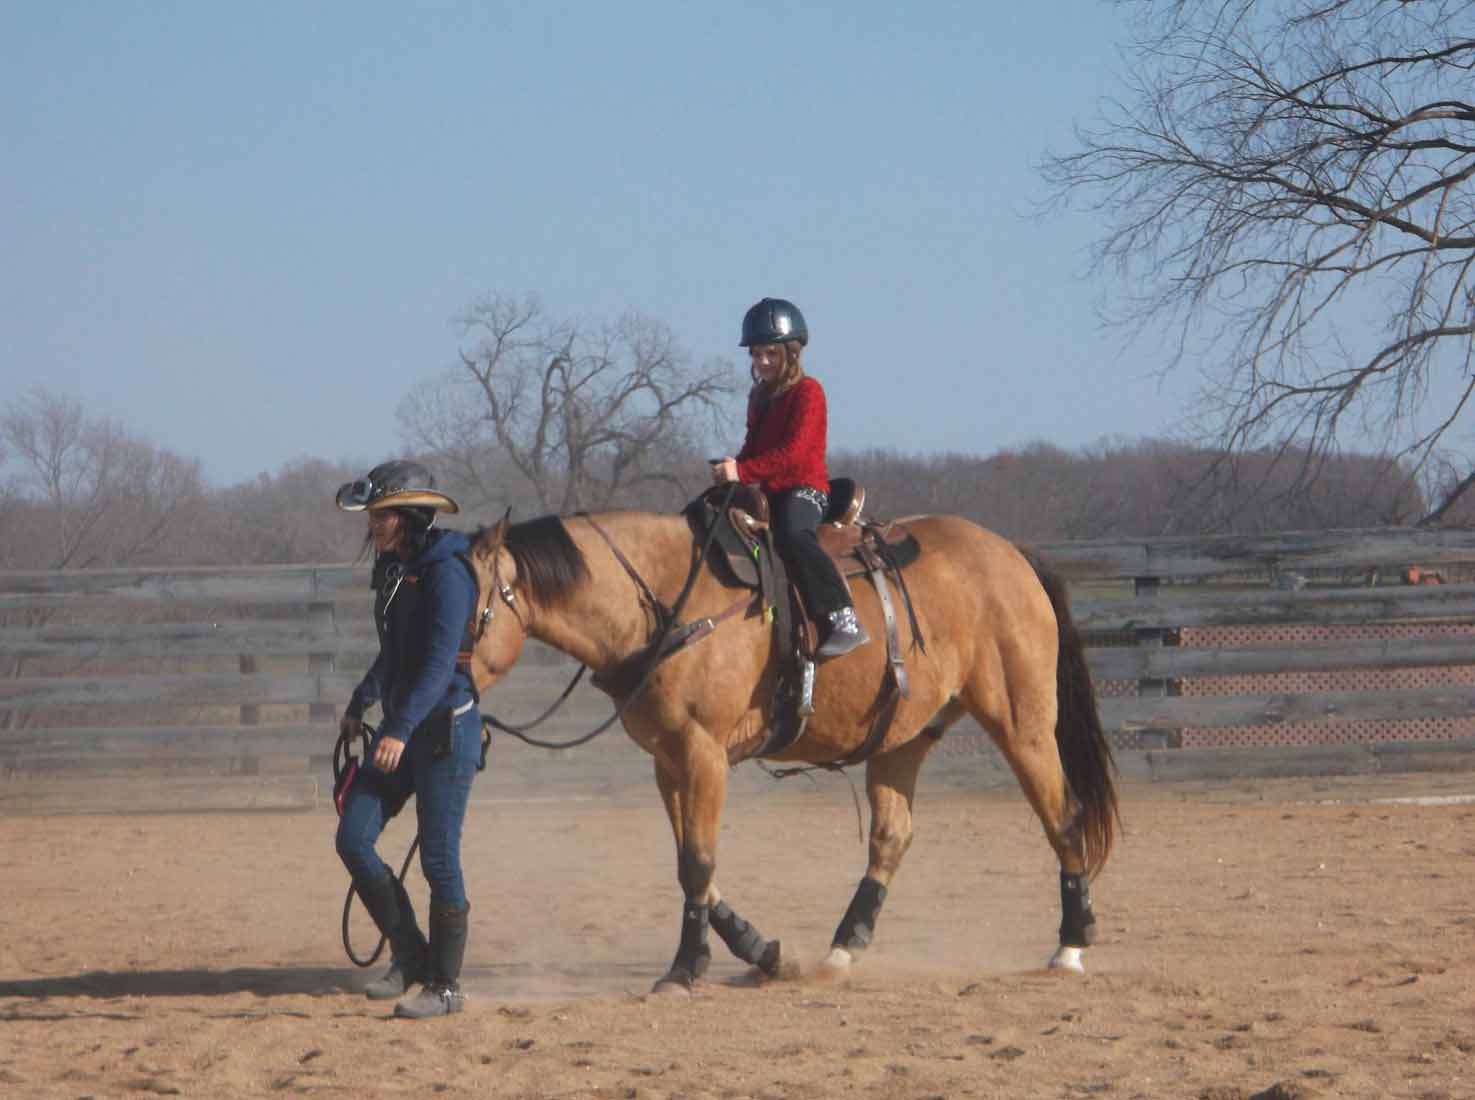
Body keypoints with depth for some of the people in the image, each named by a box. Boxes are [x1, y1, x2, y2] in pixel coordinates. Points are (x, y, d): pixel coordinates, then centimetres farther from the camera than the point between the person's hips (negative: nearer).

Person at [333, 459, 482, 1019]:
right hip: (400, 729, 8)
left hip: (447, 727, -8)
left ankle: (446, 985, 6)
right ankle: (410, 956, 13)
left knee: (439, 857, -4)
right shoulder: (394, 571, 11)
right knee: (353, 838, 0)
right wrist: (359, 704, 36)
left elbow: (440, 662, -24)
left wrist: (401, 731, -32)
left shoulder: (446, 573, -15)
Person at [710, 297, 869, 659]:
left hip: (804, 488, -9)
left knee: (792, 534, -39)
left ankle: (844, 621, -44)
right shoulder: (760, 397, 20)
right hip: (768, 493, 9)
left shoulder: (807, 392, -7)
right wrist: (731, 466, 3)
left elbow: (794, 452, -19)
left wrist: (743, 470, -27)